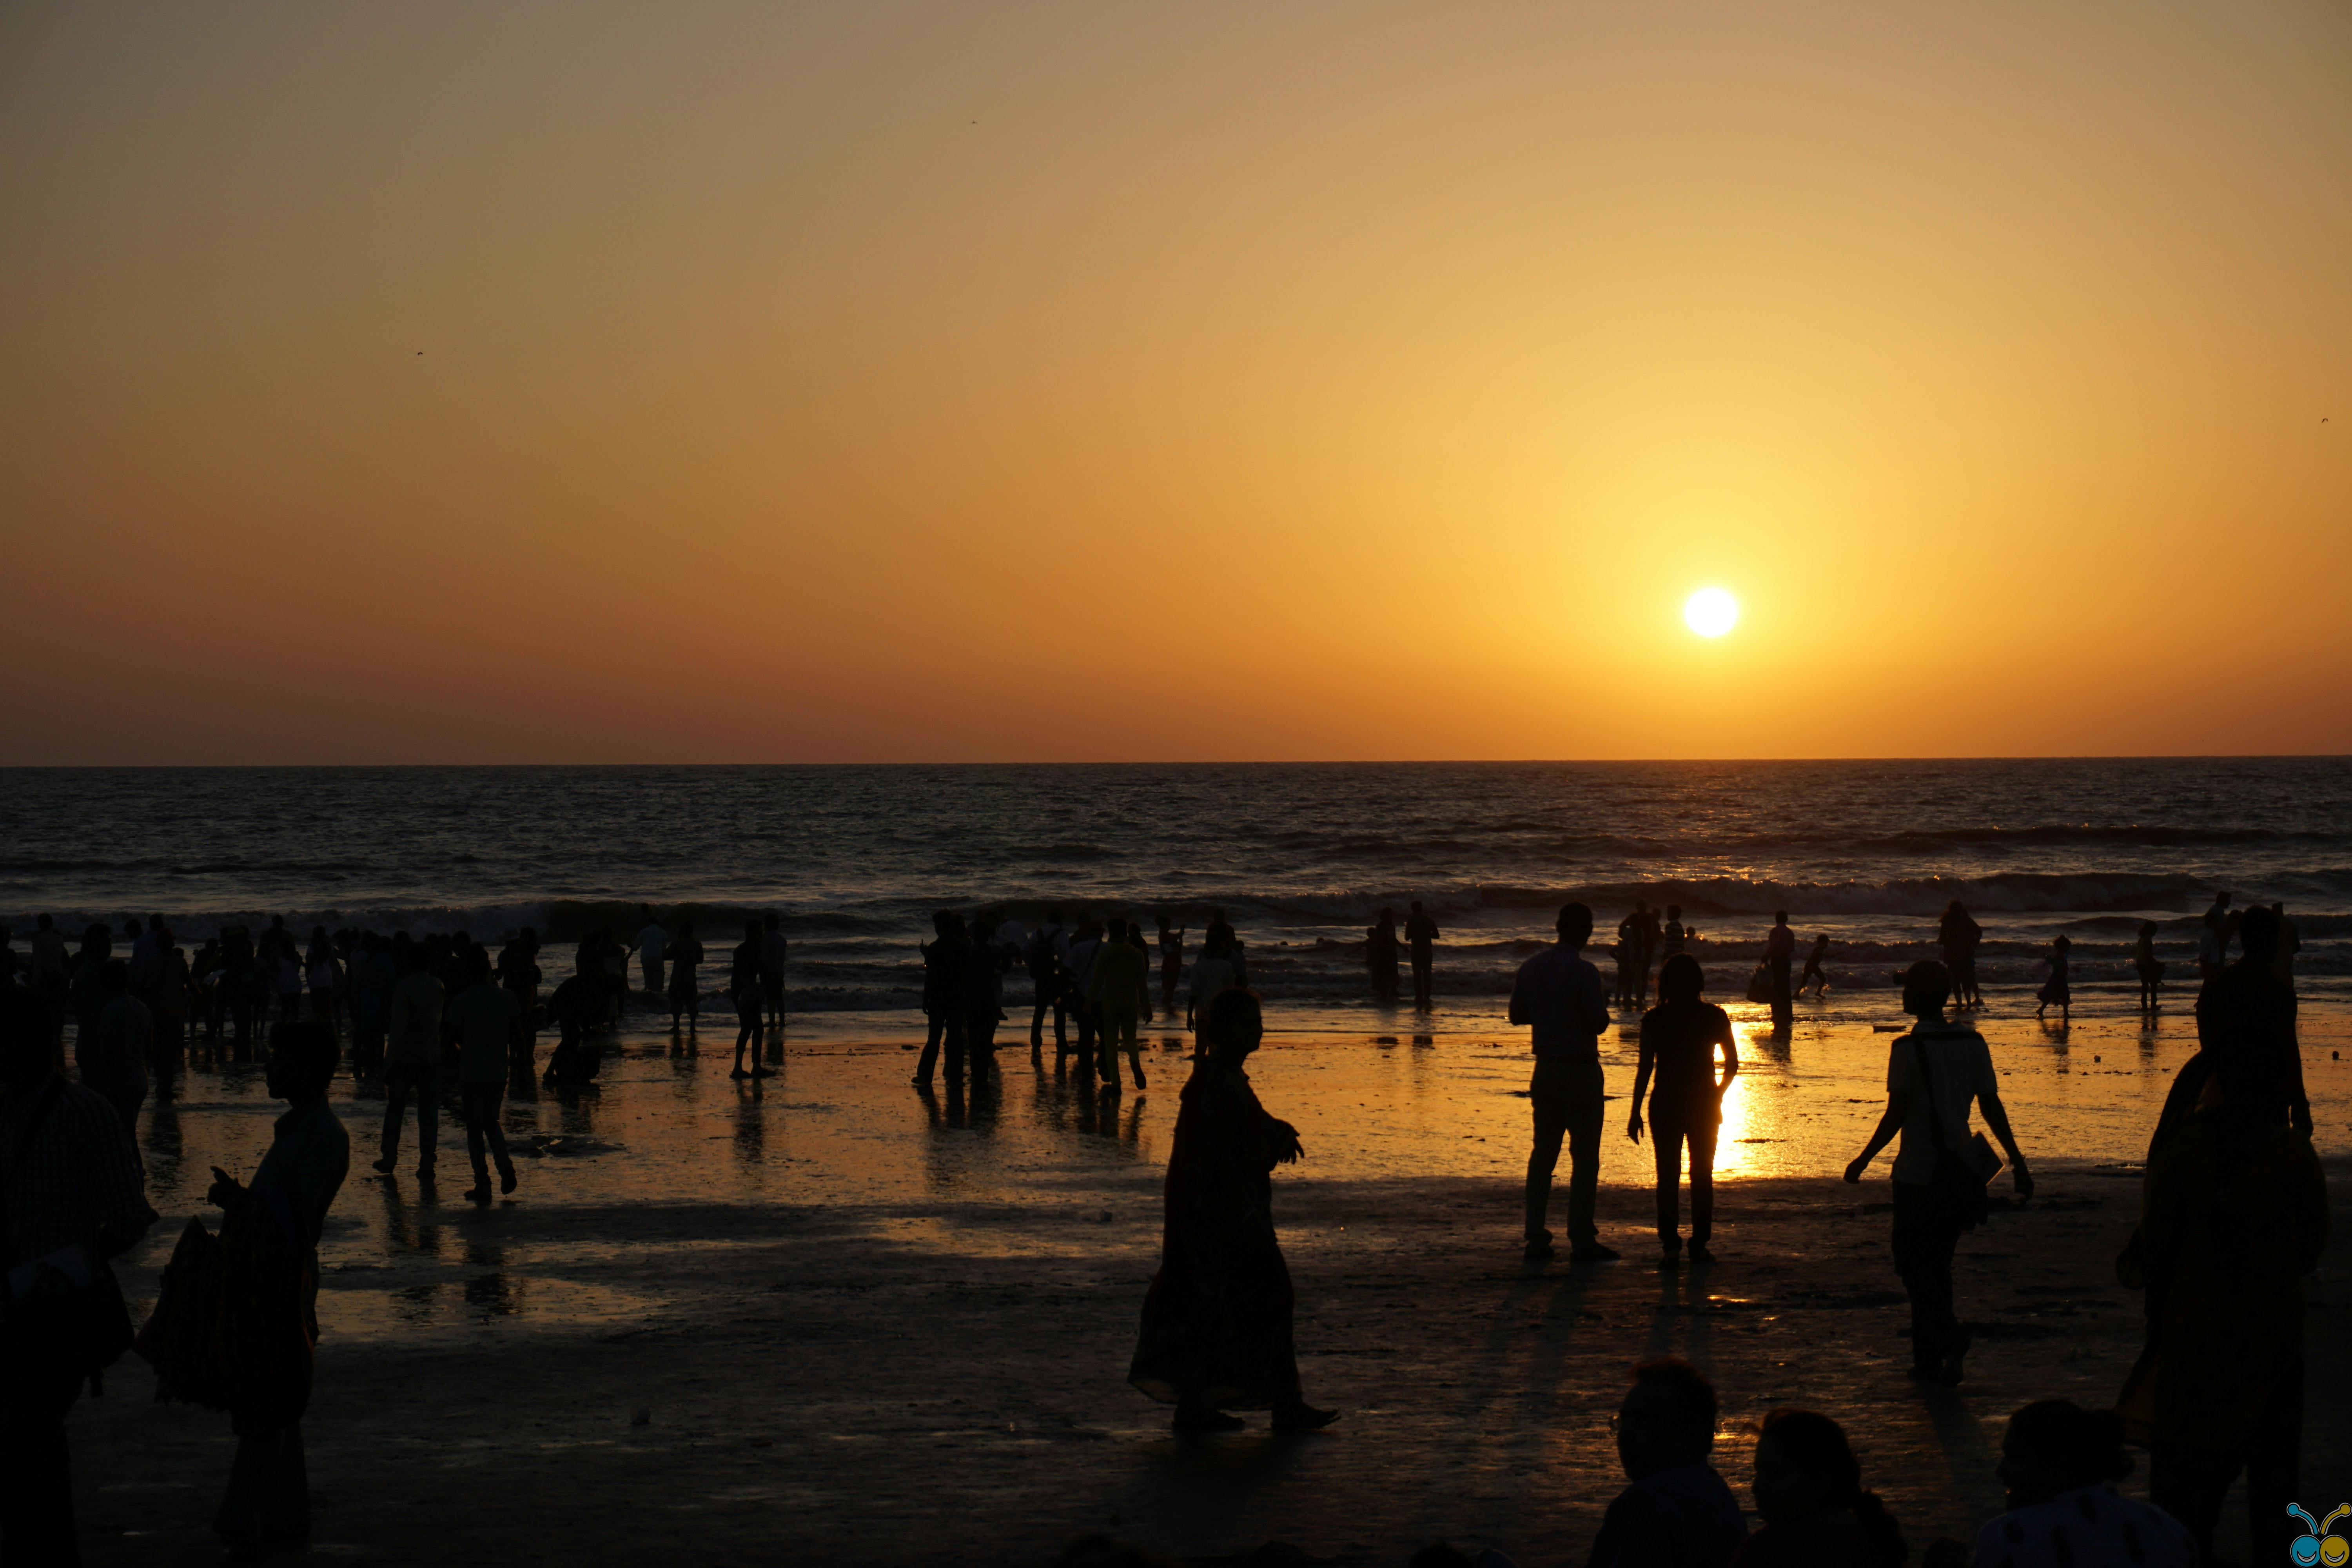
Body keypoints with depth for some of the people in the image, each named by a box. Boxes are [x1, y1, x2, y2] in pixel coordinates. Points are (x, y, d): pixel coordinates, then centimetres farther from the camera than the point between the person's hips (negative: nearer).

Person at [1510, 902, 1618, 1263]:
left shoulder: (1531, 968, 4)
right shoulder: (1584, 972, -16)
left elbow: (1517, 1015, 13)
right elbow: (1599, 1023, -15)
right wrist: (1601, 1001, 5)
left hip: (1545, 1068, 6)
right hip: (1581, 1070, -6)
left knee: (1543, 1153, 11)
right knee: (1585, 1156, -1)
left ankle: (1536, 1239, 10)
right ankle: (1582, 1241, -3)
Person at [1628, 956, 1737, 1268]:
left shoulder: (1655, 1019, -8)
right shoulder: (1714, 1017, -2)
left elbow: (1645, 1068, -9)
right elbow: (1732, 1065, 1)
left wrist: (1636, 1113, -4)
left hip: (1666, 1105, -1)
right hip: (1704, 1105, 2)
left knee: (1668, 1177, 4)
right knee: (1702, 1175, 13)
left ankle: (1671, 1246, -3)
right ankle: (1699, 1245, 13)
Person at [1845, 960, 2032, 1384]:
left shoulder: (1907, 1049, -12)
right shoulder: (1973, 1043, 3)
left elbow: (1895, 1115, -15)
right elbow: (1992, 1107, 3)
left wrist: (1863, 1161, -4)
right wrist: (2018, 1162, 9)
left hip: (1917, 1174, -5)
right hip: (1959, 1173, 5)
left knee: (1914, 1265, 5)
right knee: (1936, 1265, 16)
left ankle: (1948, 1334, -14)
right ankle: (1930, 1359, 14)